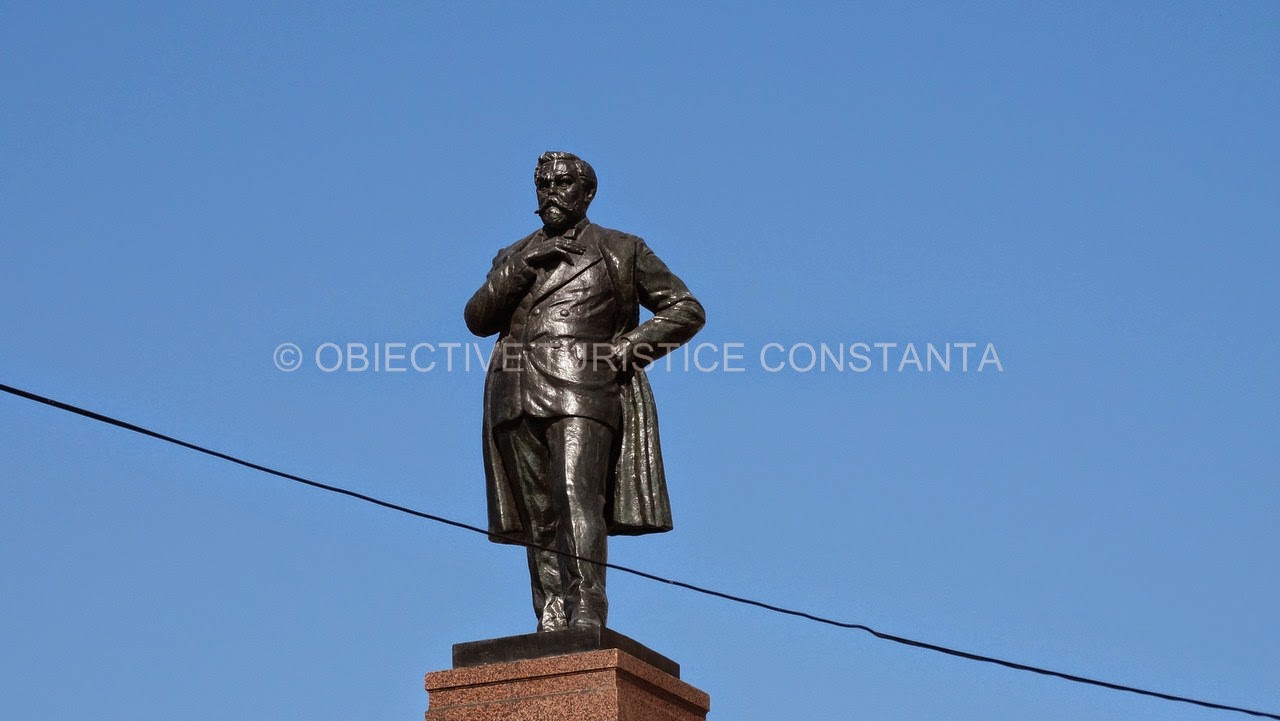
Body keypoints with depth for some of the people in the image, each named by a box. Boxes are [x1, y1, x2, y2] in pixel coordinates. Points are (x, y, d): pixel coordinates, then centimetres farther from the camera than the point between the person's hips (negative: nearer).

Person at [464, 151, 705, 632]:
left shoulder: (621, 250, 16)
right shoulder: (513, 257, 26)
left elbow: (687, 310, 13)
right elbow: (477, 319, 13)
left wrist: (631, 345, -2)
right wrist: (520, 269, -1)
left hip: (582, 392, -4)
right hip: (517, 399, 4)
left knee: (576, 499, -21)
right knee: (538, 519, -2)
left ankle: (586, 617, -29)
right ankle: (551, 628, -5)